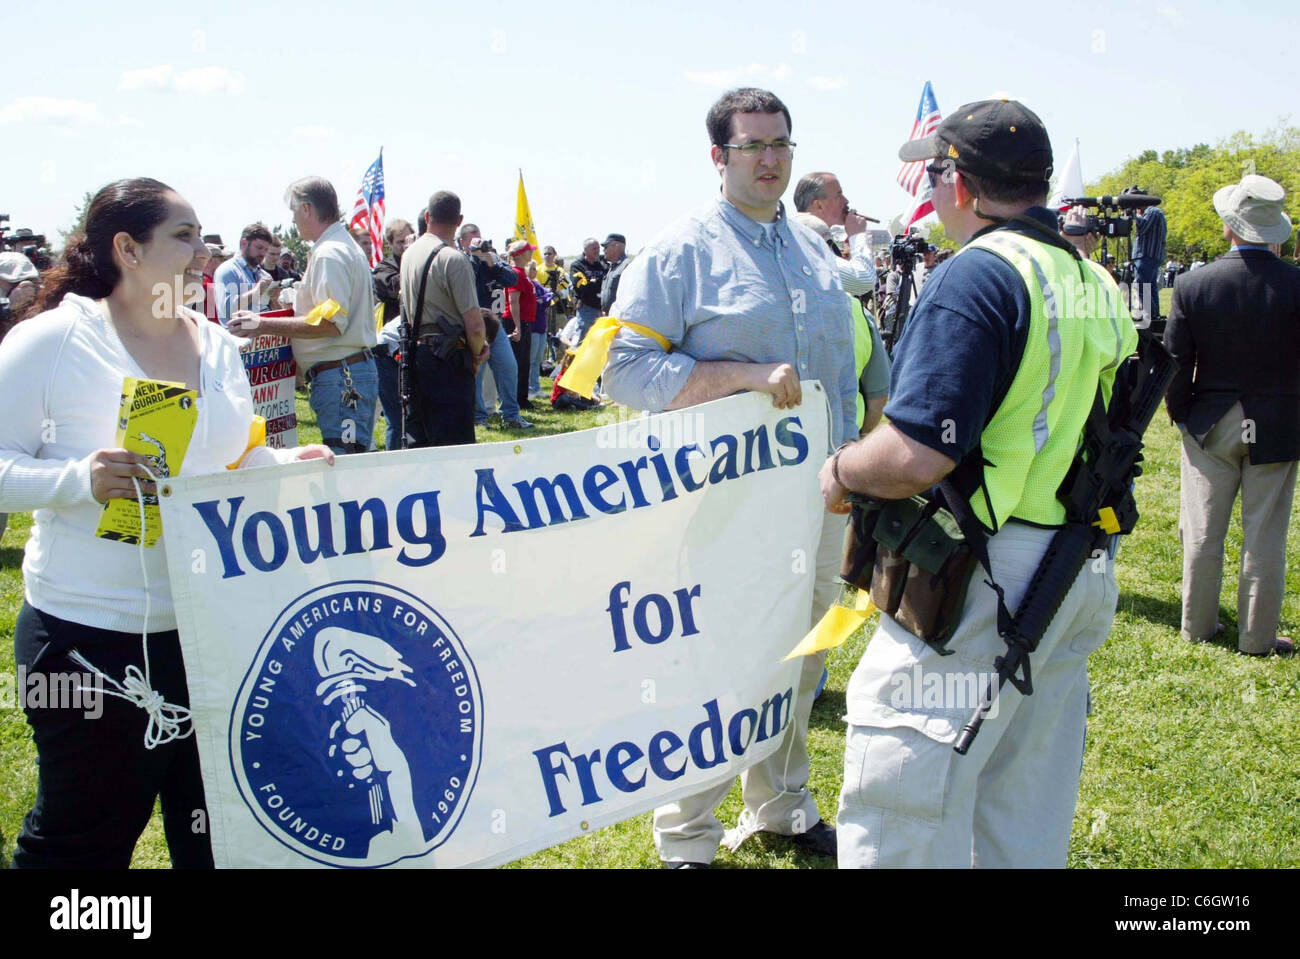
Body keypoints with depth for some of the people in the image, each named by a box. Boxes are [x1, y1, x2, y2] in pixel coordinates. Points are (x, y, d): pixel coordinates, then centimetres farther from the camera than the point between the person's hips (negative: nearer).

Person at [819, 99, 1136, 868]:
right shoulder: (1097, 283, 11)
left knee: (902, 819, 0)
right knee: (1027, 819, 20)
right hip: (1079, 580, 9)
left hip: (976, 583, -9)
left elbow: (916, 455, -25)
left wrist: (841, 473, -7)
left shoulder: (979, 274, -17)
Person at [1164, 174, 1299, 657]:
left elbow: (1174, 361, -5)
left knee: (1203, 533, 12)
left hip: (1211, 426, 1)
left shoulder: (1192, 285, -10)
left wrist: (1181, 414, 8)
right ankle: (1258, 637, 17)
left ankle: (1197, 625, 23)